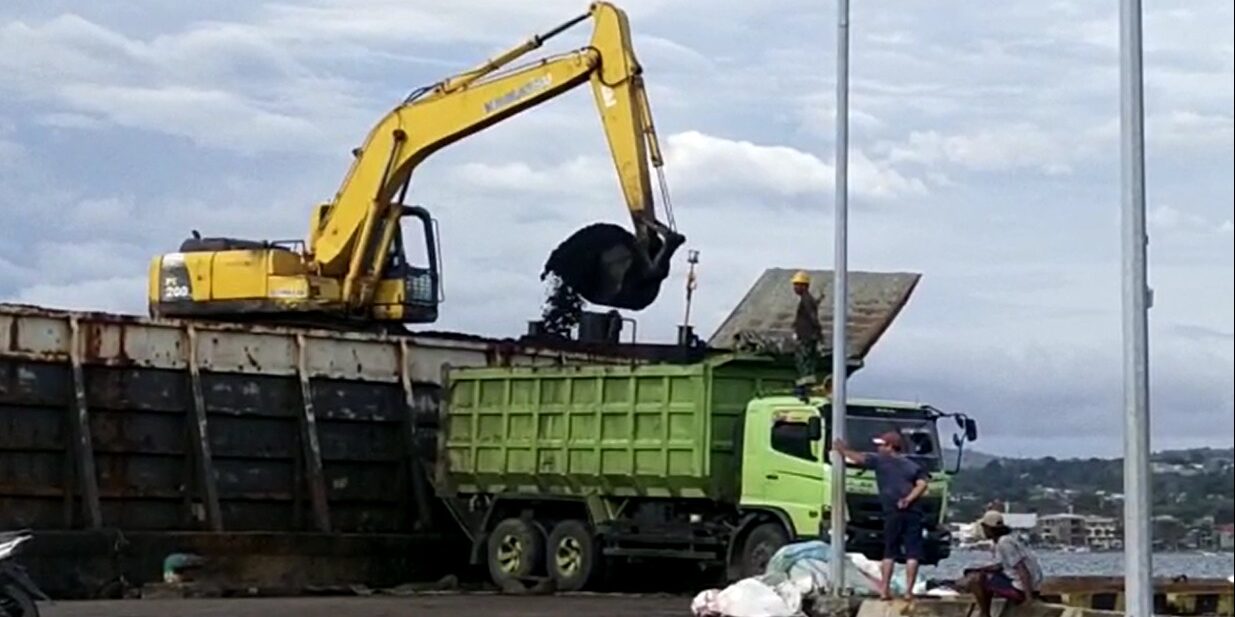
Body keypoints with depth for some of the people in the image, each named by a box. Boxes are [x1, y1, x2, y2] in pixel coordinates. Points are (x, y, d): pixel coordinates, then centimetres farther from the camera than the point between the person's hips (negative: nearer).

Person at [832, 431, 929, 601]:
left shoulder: (880, 460, 10)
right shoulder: (912, 466, 17)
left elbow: (858, 458, 11)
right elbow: (922, 483, 2)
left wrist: (842, 449, 26)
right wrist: (909, 499, -5)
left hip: (892, 512, -1)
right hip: (913, 512, 1)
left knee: (889, 552, 10)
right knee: (912, 553, 1)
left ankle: (885, 589, 6)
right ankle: (908, 591, -6)